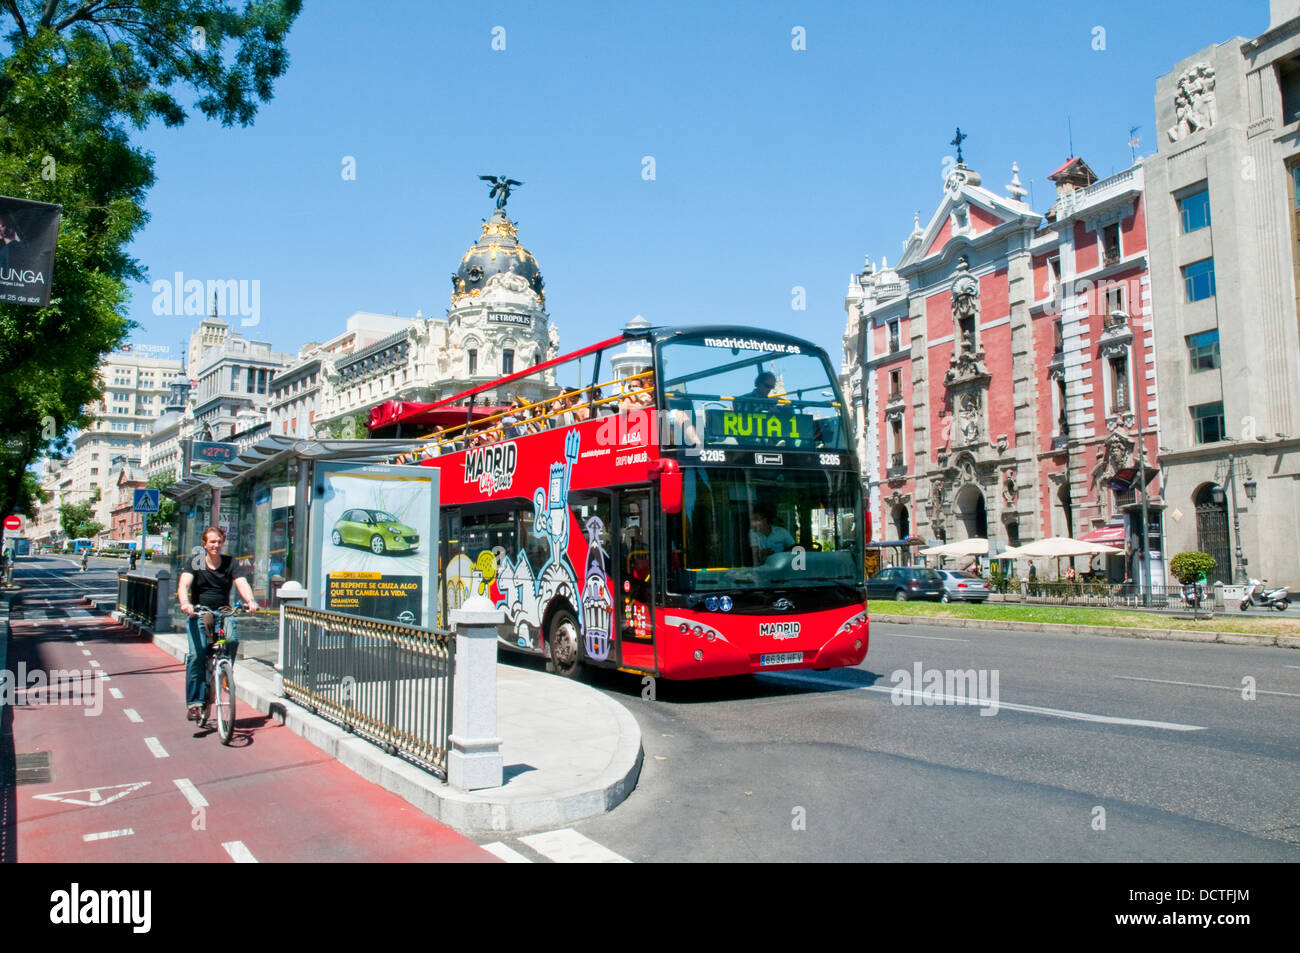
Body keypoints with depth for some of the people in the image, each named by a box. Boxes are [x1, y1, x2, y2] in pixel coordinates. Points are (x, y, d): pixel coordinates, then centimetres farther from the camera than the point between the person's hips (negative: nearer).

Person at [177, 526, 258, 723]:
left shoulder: (229, 563, 7)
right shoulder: (196, 562, 3)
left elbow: (242, 583, -7)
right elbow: (184, 584, -12)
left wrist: (250, 600, -28)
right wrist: (185, 603, -34)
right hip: (199, 613, -1)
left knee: (232, 640, -28)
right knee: (197, 655, -16)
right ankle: (194, 702, -10)